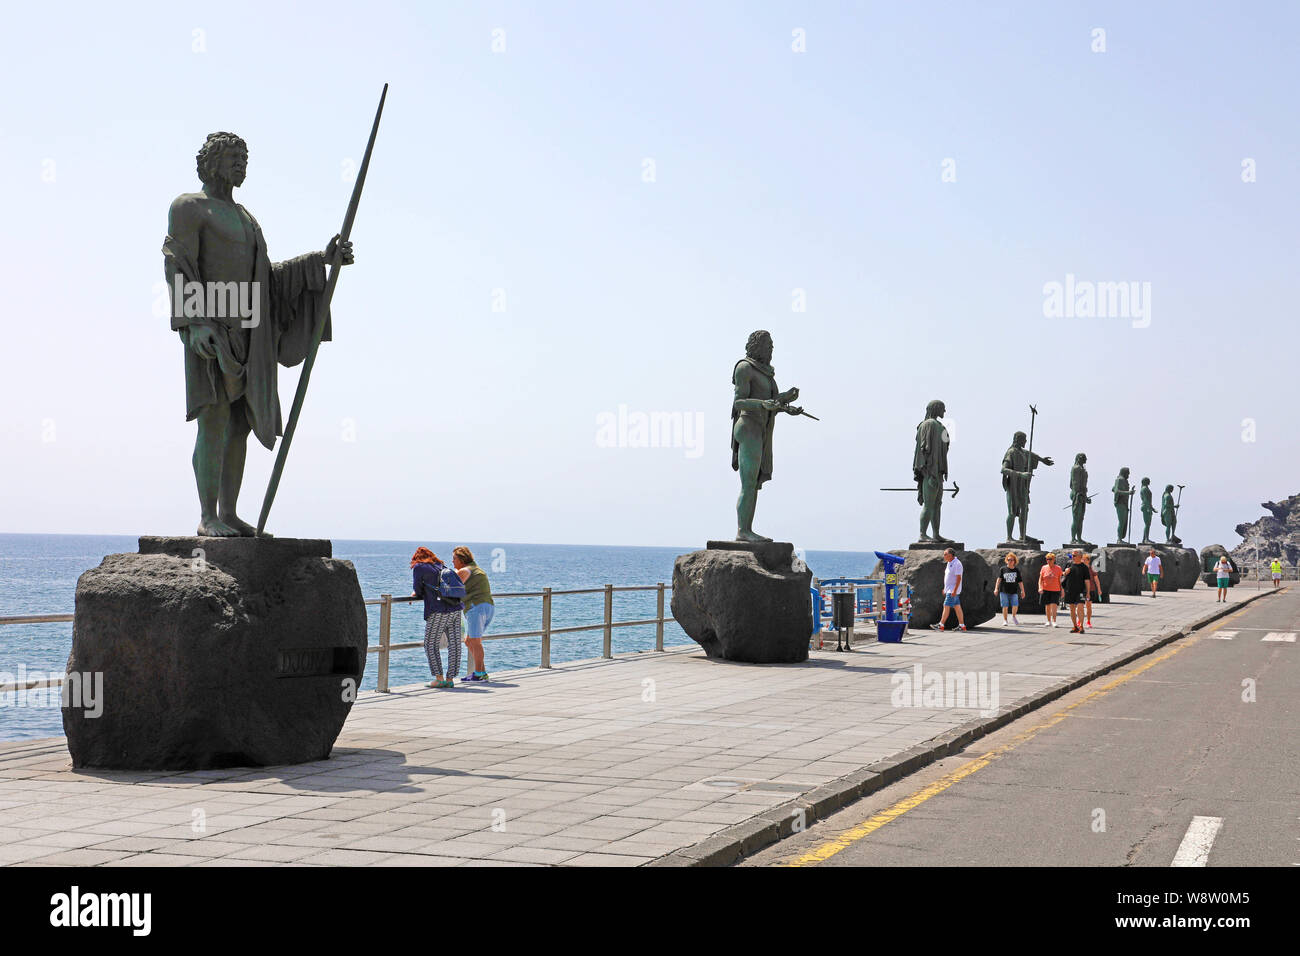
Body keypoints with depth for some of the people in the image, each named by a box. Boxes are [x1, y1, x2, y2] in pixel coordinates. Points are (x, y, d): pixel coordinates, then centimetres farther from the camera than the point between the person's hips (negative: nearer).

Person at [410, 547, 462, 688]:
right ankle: (450, 678, 9)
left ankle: (439, 678, 0)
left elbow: (418, 590, 6)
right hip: (455, 610, 6)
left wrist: (416, 594, 29)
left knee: (431, 645, 4)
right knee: (454, 645, 6)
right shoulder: (442, 566, 21)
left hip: (438, 612, -6)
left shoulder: (418, 568, 5)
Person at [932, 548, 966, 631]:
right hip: (949, 589, 10)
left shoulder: (957, 564, -17)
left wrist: (955, 590, -25)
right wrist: (945, 588, 22)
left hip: (953, 590, -10)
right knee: (957, 607, 9)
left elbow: (958, 578, -21)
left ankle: (941, 625, -8)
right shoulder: (949, 563, 14)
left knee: (946, 606, -9)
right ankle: (962, 626, 10)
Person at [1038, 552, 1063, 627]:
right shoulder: (1044, 568, 4)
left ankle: (1054, 622, -14)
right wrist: (1040, 587, -9)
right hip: (1045, 590, 2)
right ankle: (1049, 622, 22)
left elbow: (1059, 580, 7)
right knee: (1047, 606, 9)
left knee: (1054, 606, -14)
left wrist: (1061, 590, 8)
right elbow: (1040, 579, 6)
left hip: (1055, 590, -2)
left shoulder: (1058, 568, 0)